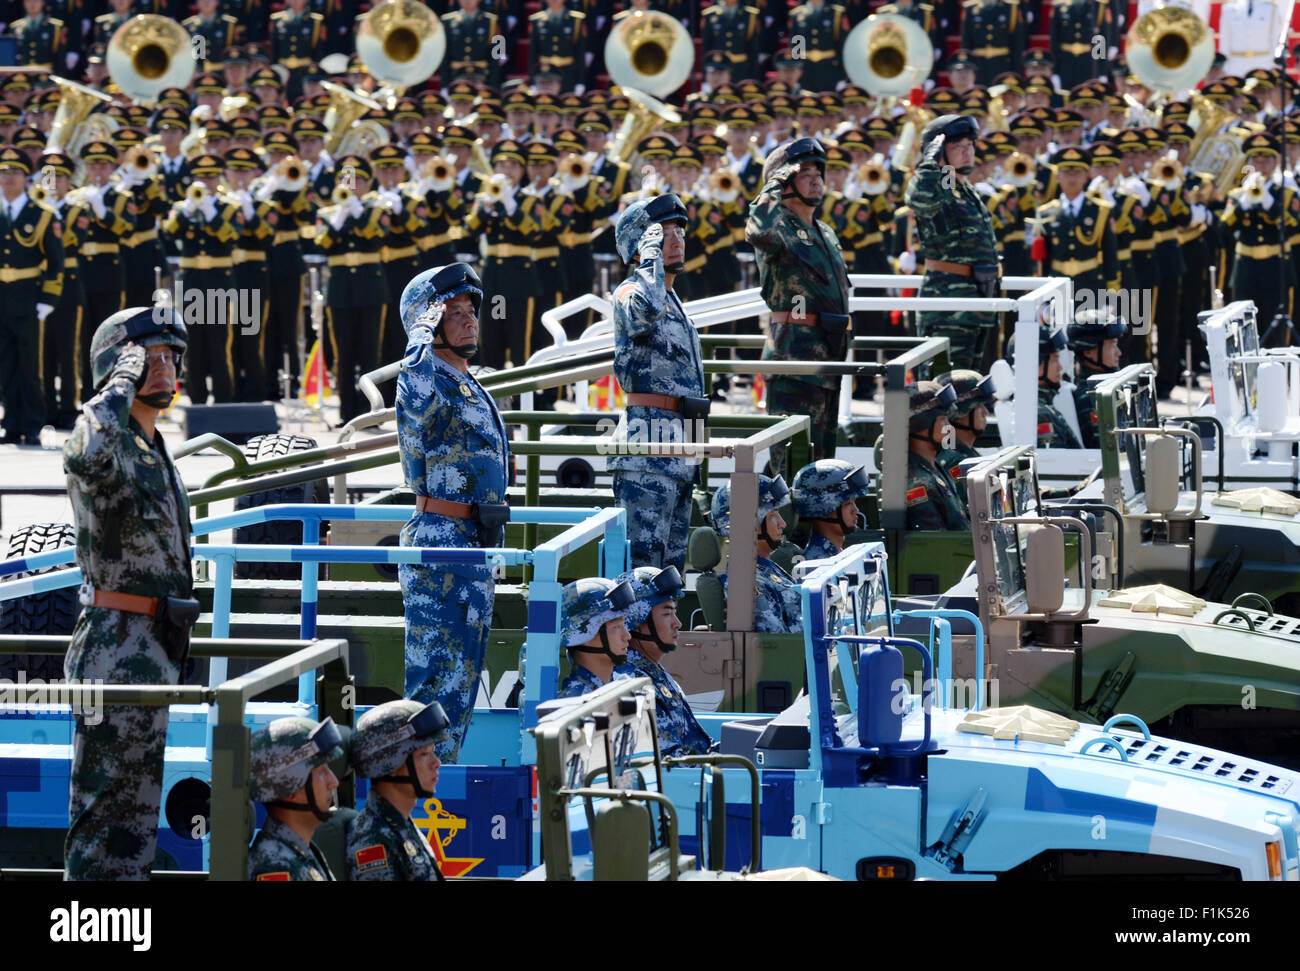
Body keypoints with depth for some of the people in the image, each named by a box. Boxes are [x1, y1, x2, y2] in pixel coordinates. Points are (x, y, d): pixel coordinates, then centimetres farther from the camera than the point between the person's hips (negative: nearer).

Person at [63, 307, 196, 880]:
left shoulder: (154, 454, 19)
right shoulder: (108, 446, -12)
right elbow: (88, 452, -40)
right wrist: (122, 382, -24)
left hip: (152, 652, 10)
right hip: (118, 653, -10)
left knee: (135, 810, 13)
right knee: (108, 807, -9)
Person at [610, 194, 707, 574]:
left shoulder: (673, 302, 22)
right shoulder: (630, 292, -7)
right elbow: (647, 309, -34)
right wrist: (652, 253, -19)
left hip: (679, 452, 10)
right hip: (647, 450, -10)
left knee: (672, 566, 10)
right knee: (642, 563, -14)